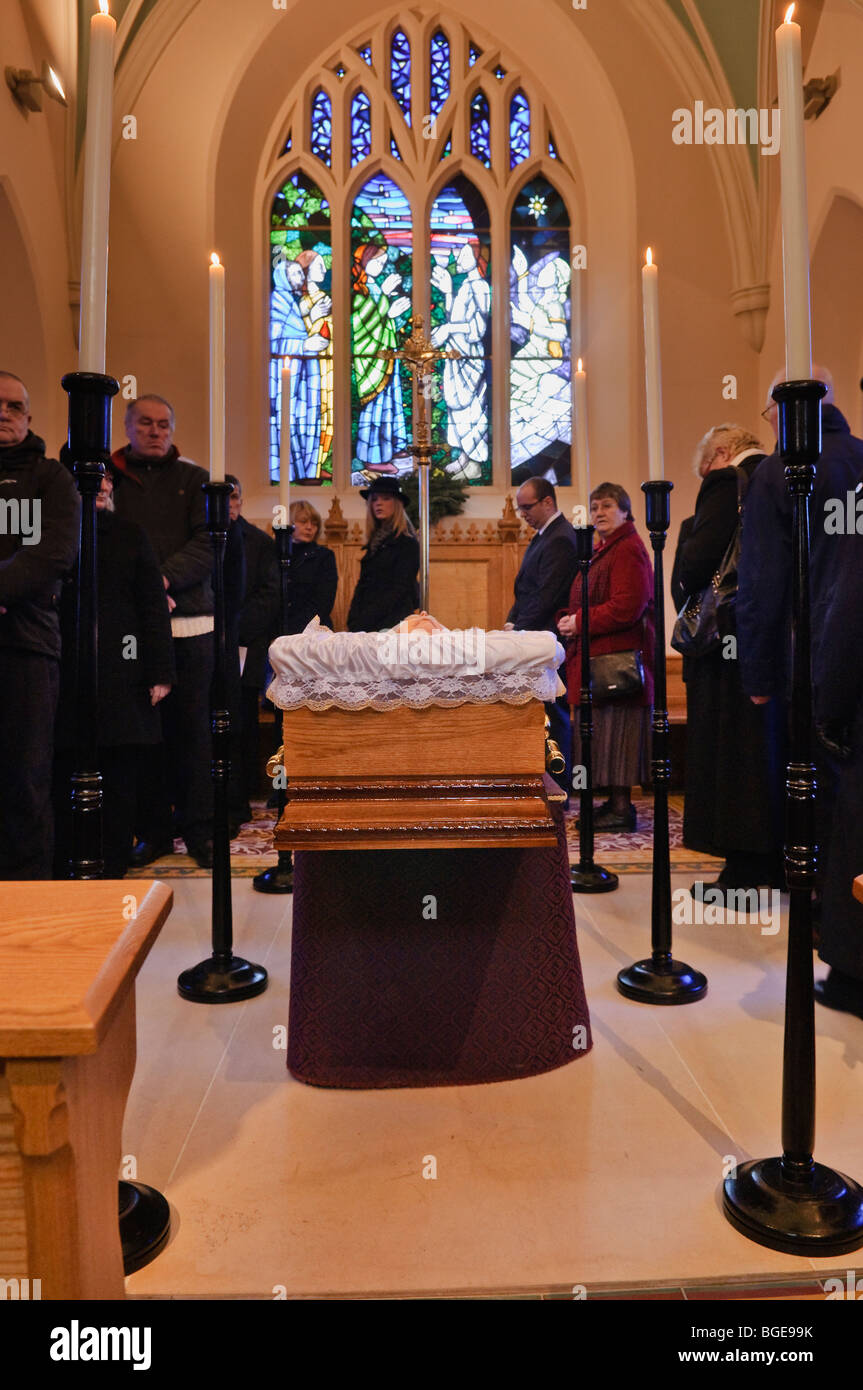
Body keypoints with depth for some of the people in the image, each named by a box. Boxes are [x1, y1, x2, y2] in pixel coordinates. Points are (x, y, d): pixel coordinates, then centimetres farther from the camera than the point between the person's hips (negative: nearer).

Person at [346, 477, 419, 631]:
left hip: (391, 624, -6)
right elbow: (363, 583, 17)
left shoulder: (408, 543, -2)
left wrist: (363, 622, -14)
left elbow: (400, 589, -9)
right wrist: (353, 620, 1)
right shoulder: (374, 542, 18)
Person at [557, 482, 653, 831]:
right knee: (604, 731, 11)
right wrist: (570, 619, 8)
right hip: (598, 657, 10)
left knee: (616, 729, -7)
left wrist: (579, 622, -14)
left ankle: (622, 809, -1)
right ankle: (615, 802, 17)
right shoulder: (603, 550, 21)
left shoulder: (628, 550, -11)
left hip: (617, 657, -10)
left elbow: (627, 607, -21)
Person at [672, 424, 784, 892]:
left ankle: (744, 873, 6)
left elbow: (698, 562, -19)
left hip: (734, 643, -7)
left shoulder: (724, 484, -11)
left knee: (735, 757, 0)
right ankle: (785, 862, 25)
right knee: (782, 751, 15)